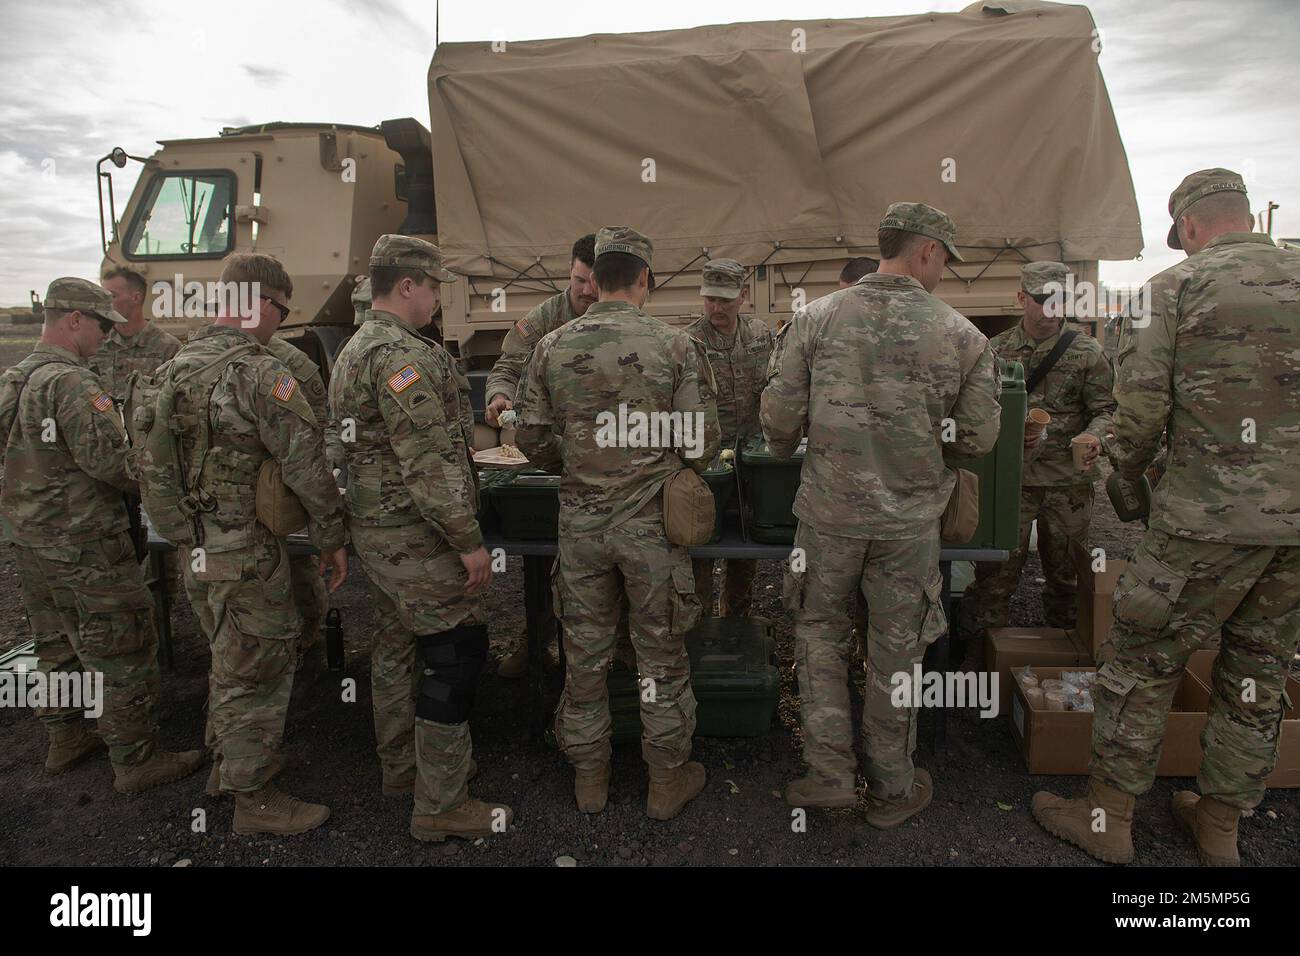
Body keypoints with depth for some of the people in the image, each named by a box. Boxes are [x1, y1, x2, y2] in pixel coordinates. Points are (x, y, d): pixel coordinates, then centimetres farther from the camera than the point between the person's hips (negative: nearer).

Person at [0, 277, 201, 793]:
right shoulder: (71, 383, -20)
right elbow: (113, 461, -25)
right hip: (81, 542, -10)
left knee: (57, 643, 22)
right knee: (122, 653, 0)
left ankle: (65, 738, 36)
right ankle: (136, 761, 8)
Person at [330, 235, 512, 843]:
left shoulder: (354, 350, 15)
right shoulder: (402, 353, -19)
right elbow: (428, 462, -24)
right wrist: (469, 540, -20)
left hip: (374, 529, 11)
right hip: (417, 535, -11)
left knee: (397, 646, 19)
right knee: (457, 651, -4)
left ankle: (401, 767, 35)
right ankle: (440, 805, 4)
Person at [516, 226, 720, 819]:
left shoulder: (553, 348, -2)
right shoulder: (675, 346, -10)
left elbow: (533, 441, 3)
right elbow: (701, 443, -9)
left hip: (580, 522, 3)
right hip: (651, 523, -2)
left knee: (584, 651, 15)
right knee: (660, 653, 12)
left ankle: (589, 775, 31)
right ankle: (668, 780, 27)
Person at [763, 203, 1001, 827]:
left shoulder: (816, 318, -4)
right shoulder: (961, 336, -3)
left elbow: (779, 415, -6)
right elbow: (978, 437, 0)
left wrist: (785, 451, 16)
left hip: (829, 510, 0)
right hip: (911, 519, 1)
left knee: (819, 631, 18)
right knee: (896, 649, 13)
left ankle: (829, 773, 20)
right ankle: (891, 791, 30)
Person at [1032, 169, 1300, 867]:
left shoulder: (1180, 285, -6)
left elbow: (1141, 401, -10)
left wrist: (1130, 467, 9)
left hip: (1211, 515, -6)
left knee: (1140, 663, 5)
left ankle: (1108, 818, 15)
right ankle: (1220, 824, 29)